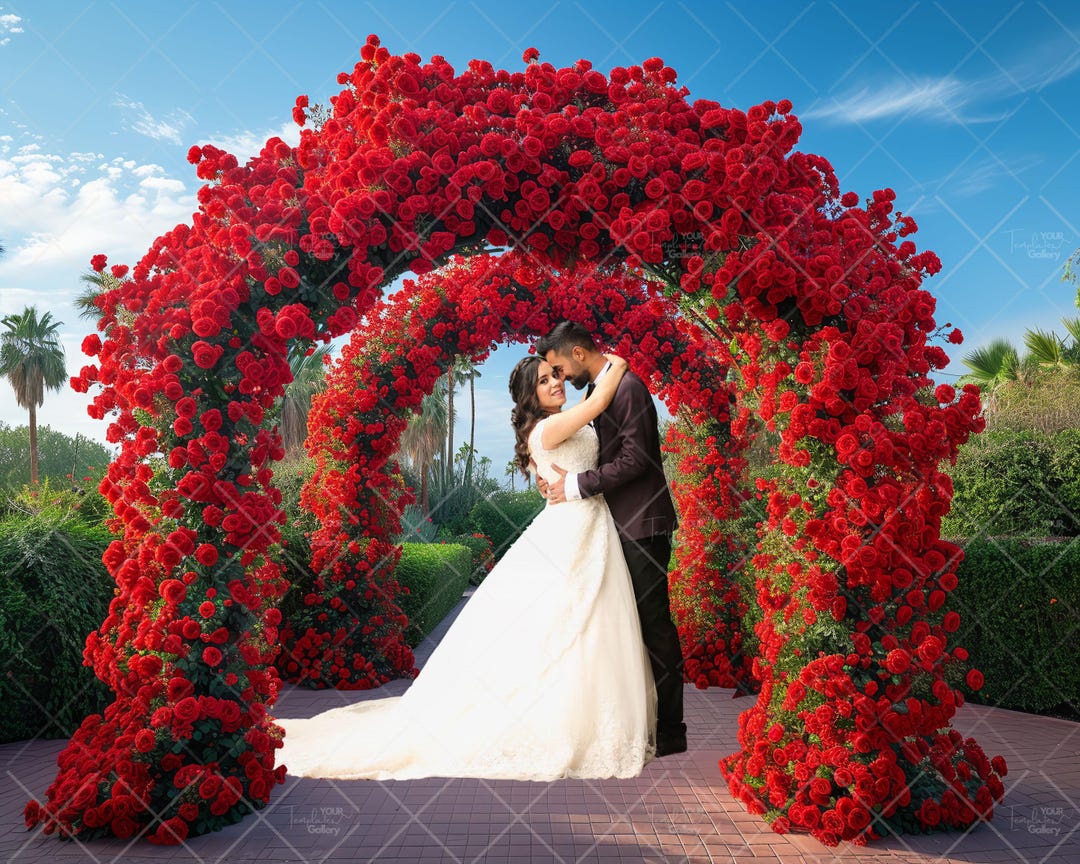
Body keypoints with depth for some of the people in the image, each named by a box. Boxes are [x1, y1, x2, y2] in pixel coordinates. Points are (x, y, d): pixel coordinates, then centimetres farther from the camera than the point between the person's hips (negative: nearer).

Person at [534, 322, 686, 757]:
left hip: (641, 524, -9)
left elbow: (636, 459, -21)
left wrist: (579, 484, -16)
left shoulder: (627, 387, -15)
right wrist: (562, 479, 4)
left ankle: (670, 732, 7)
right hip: (623, 523, 9)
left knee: (654, 623, -3)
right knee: (636, 622, 14)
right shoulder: (598, 389, 14)